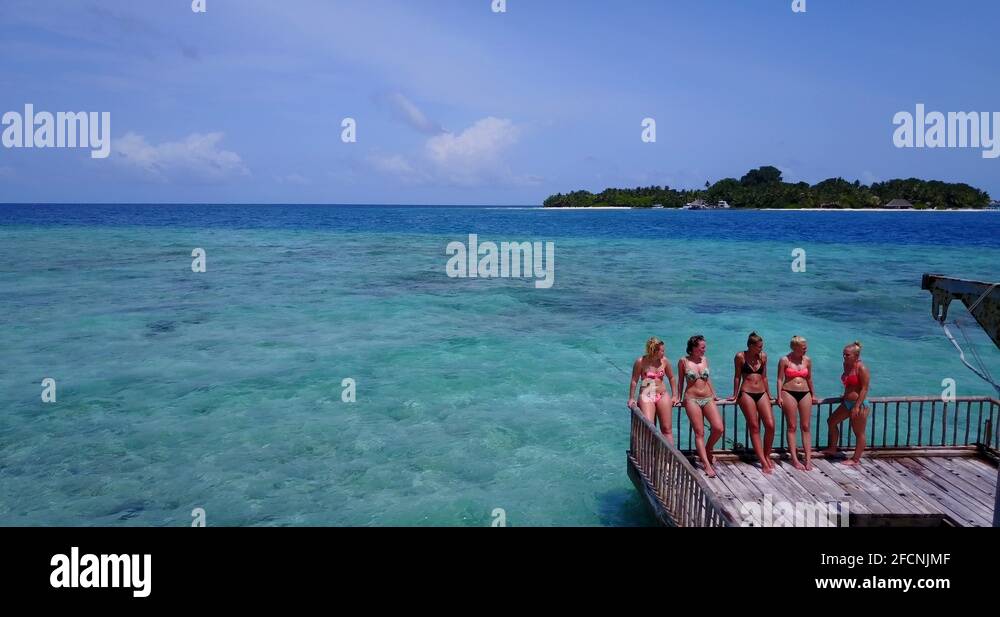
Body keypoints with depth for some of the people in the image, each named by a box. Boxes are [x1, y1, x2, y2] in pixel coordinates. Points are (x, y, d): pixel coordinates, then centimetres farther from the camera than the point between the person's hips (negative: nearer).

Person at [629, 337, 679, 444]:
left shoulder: (664, 361, 2)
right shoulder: (641, 362, -8)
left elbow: (672, 378, 16)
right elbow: (634, 381, -1)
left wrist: (674, 396, 14)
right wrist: (631, 398, 0)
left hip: (663, 396, 4)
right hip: (646, 396, -3)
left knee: (667, 428, 5)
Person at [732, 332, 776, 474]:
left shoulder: (763, 356, 9)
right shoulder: (740, 357, -2)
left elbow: (764, 377, 16)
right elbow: (737, 376, 4)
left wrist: (769, 395, 19)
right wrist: (735, 395, 7)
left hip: (762, 393, 4)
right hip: (746, 393, -4)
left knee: (770, 425, -6)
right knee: (754, 427, -3)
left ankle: (767, 456, 13)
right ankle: (763, 462, -3)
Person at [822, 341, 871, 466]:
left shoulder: (861, 368, -18)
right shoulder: (846, 365, 6)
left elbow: (864, 389, -20)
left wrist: (857, 406, -22)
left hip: (859, 404, -10)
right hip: (847, 403, 10)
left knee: (859, 433, 3)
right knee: (832, 421, 17)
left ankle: (856, 459, 14)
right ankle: (832, 449, 32)